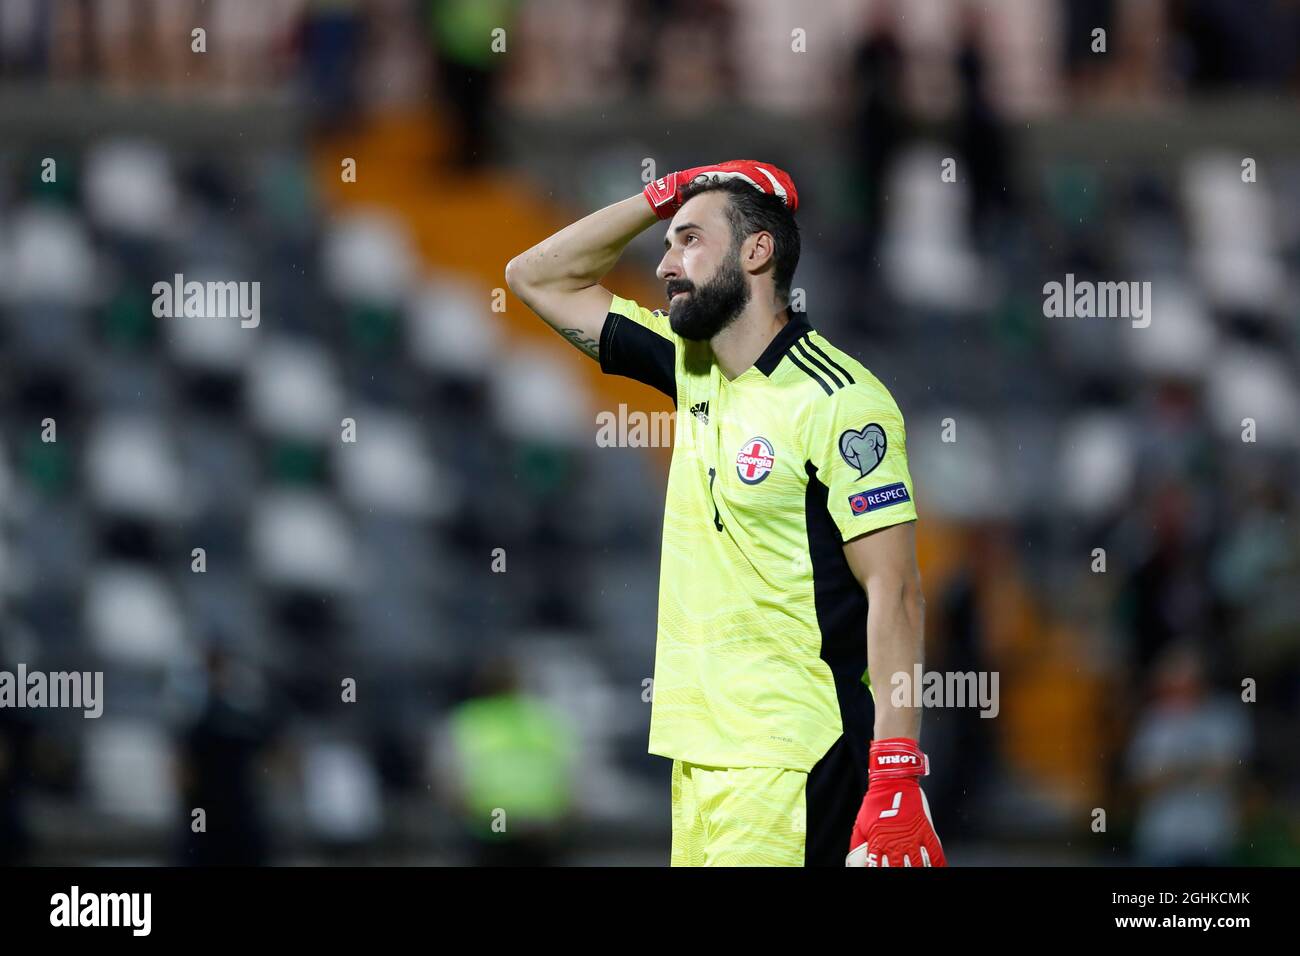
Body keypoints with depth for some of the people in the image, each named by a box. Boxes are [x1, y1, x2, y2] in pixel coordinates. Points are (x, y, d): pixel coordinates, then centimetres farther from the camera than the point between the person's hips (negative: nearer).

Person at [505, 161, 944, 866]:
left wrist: (896, 777, -21)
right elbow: (537, 277, 24)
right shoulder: (690, 366, 14)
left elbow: (894, 592, -14)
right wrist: (665, 196, 13)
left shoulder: (839, 400, -10)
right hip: (700, 749, 7)